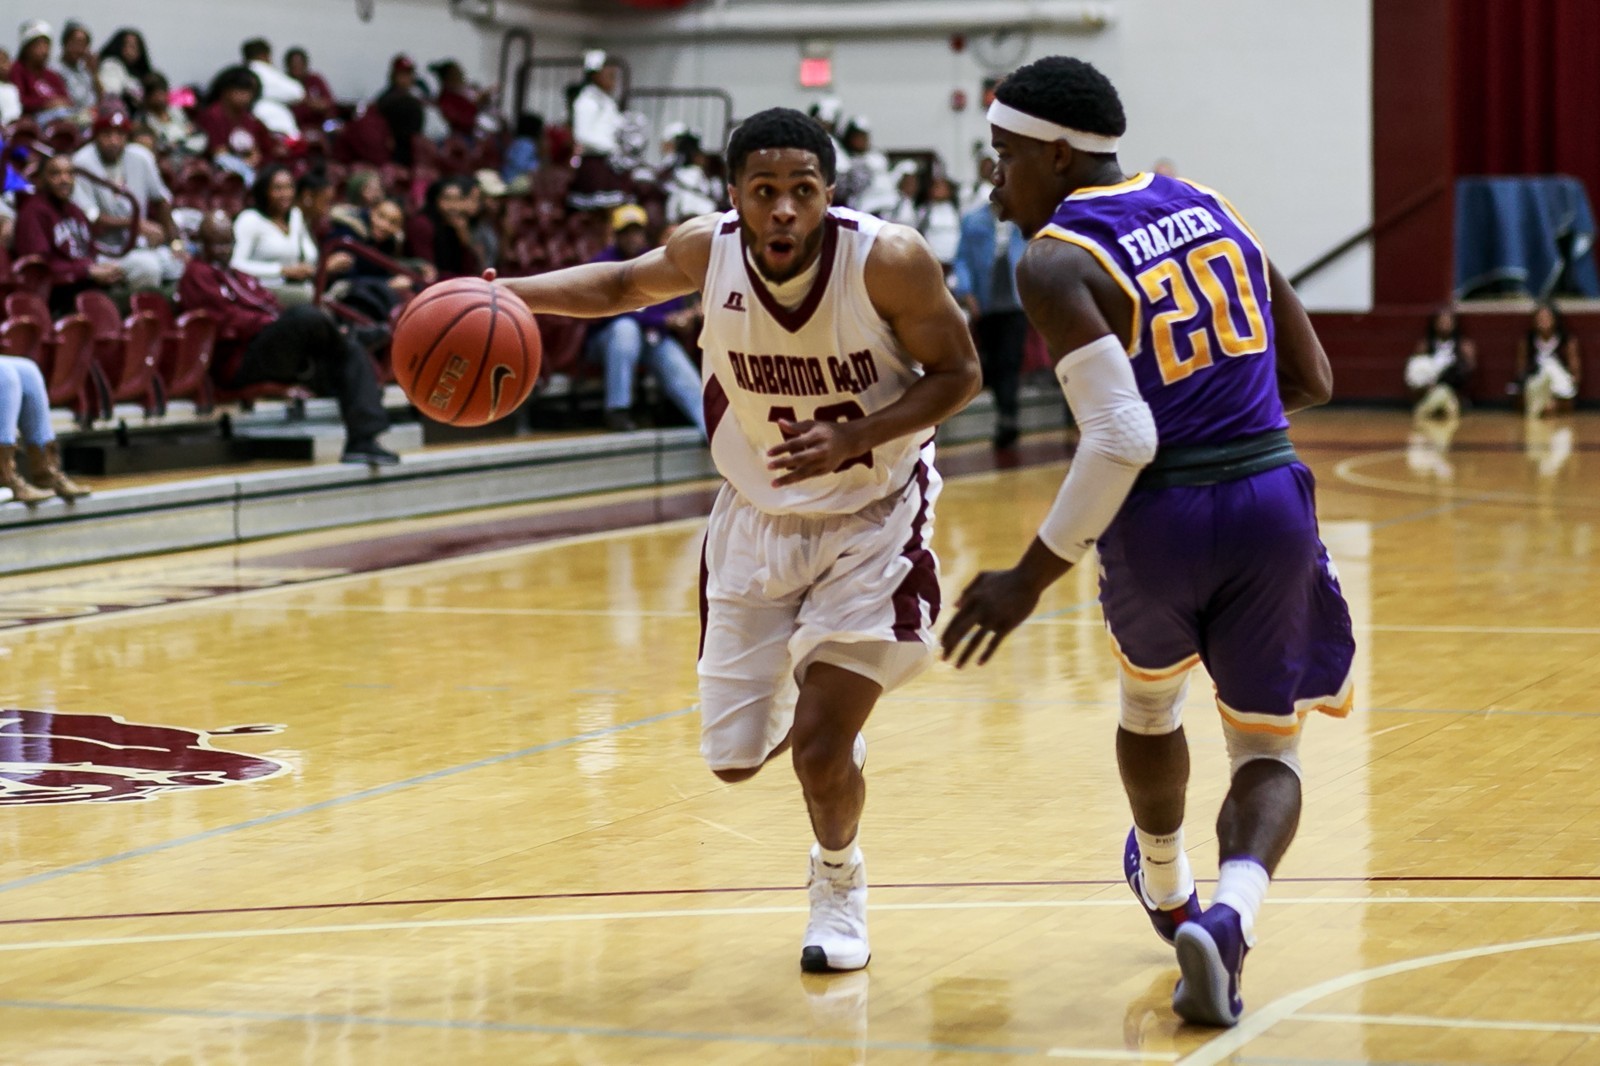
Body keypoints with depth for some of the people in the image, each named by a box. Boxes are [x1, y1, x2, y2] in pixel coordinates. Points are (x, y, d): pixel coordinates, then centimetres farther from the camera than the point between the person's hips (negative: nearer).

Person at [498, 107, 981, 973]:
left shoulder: (888, 260, -26)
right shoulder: (708, 250, -15)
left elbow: (957, 372, -14)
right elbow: (625, 284, 7)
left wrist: (853, 438, -29)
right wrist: (507, 294, -8)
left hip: (872, 520, -4)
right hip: (758, 517, 4)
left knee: (821, 748, -14)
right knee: (734, 759, 6)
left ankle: (840, 881, 19)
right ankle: (812, 713, 43)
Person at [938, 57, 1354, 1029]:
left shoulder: (1057, 263, -10)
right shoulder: (1213, 209, 9)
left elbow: (1120, 440, -20)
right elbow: (1311, 381, 12)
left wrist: (1030, 579, -15)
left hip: (1159, 523, -3)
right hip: (1270, 505, 3)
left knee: (1150, 703, 29)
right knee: (1268, 752, 14)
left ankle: (1167, 889, 53)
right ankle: (1230, 916, -16)